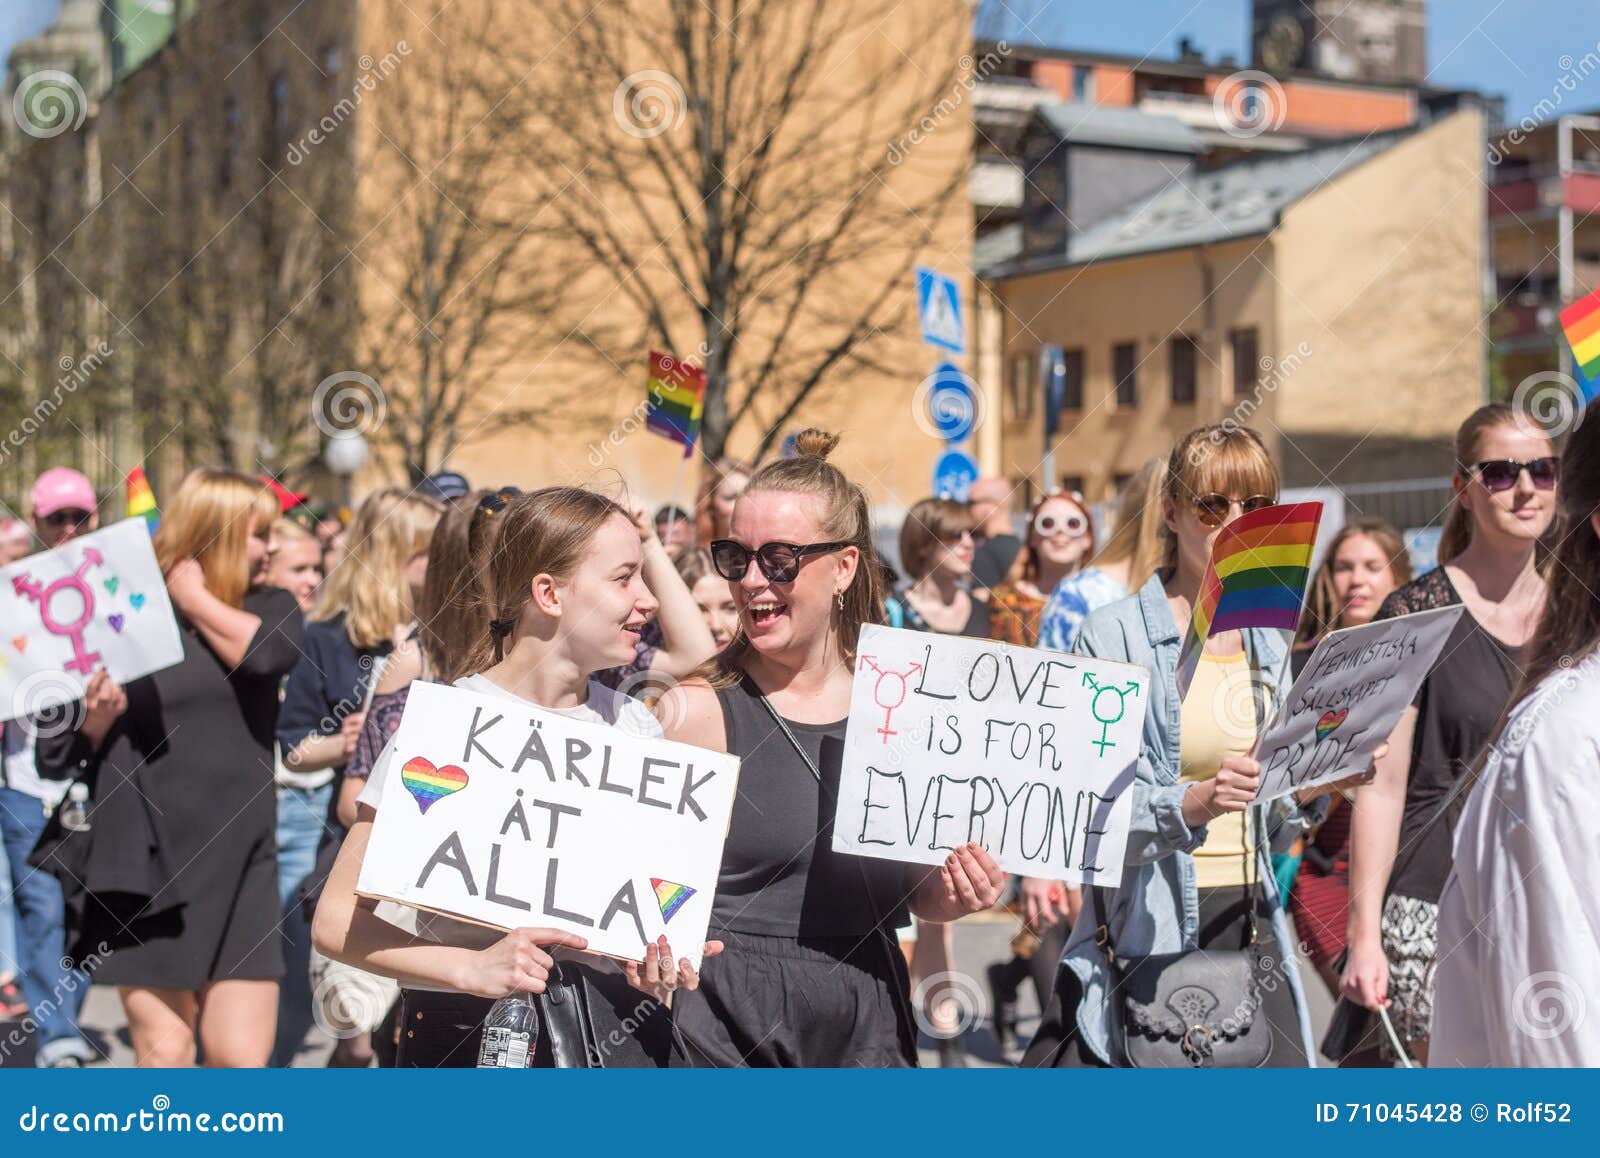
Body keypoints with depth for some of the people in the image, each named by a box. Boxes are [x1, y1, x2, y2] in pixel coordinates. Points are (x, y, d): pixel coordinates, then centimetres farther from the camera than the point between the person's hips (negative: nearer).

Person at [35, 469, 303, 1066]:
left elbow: (267, 652, -15)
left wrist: (196, 599, -3)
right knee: (163, 1053, 0)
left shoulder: (270, 607, 10)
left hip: (239, 863, 2)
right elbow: (59, 753, 5)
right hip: (146, 864, -2)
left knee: (241, 1056, -5)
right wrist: (94, 721, -16)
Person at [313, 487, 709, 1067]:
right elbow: (336, 920, -11)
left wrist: (663, 960, -7)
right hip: (469, 1035, -5)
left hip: (620, 1030, 5)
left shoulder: (633, 724, 8)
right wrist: (474, 969, -25)